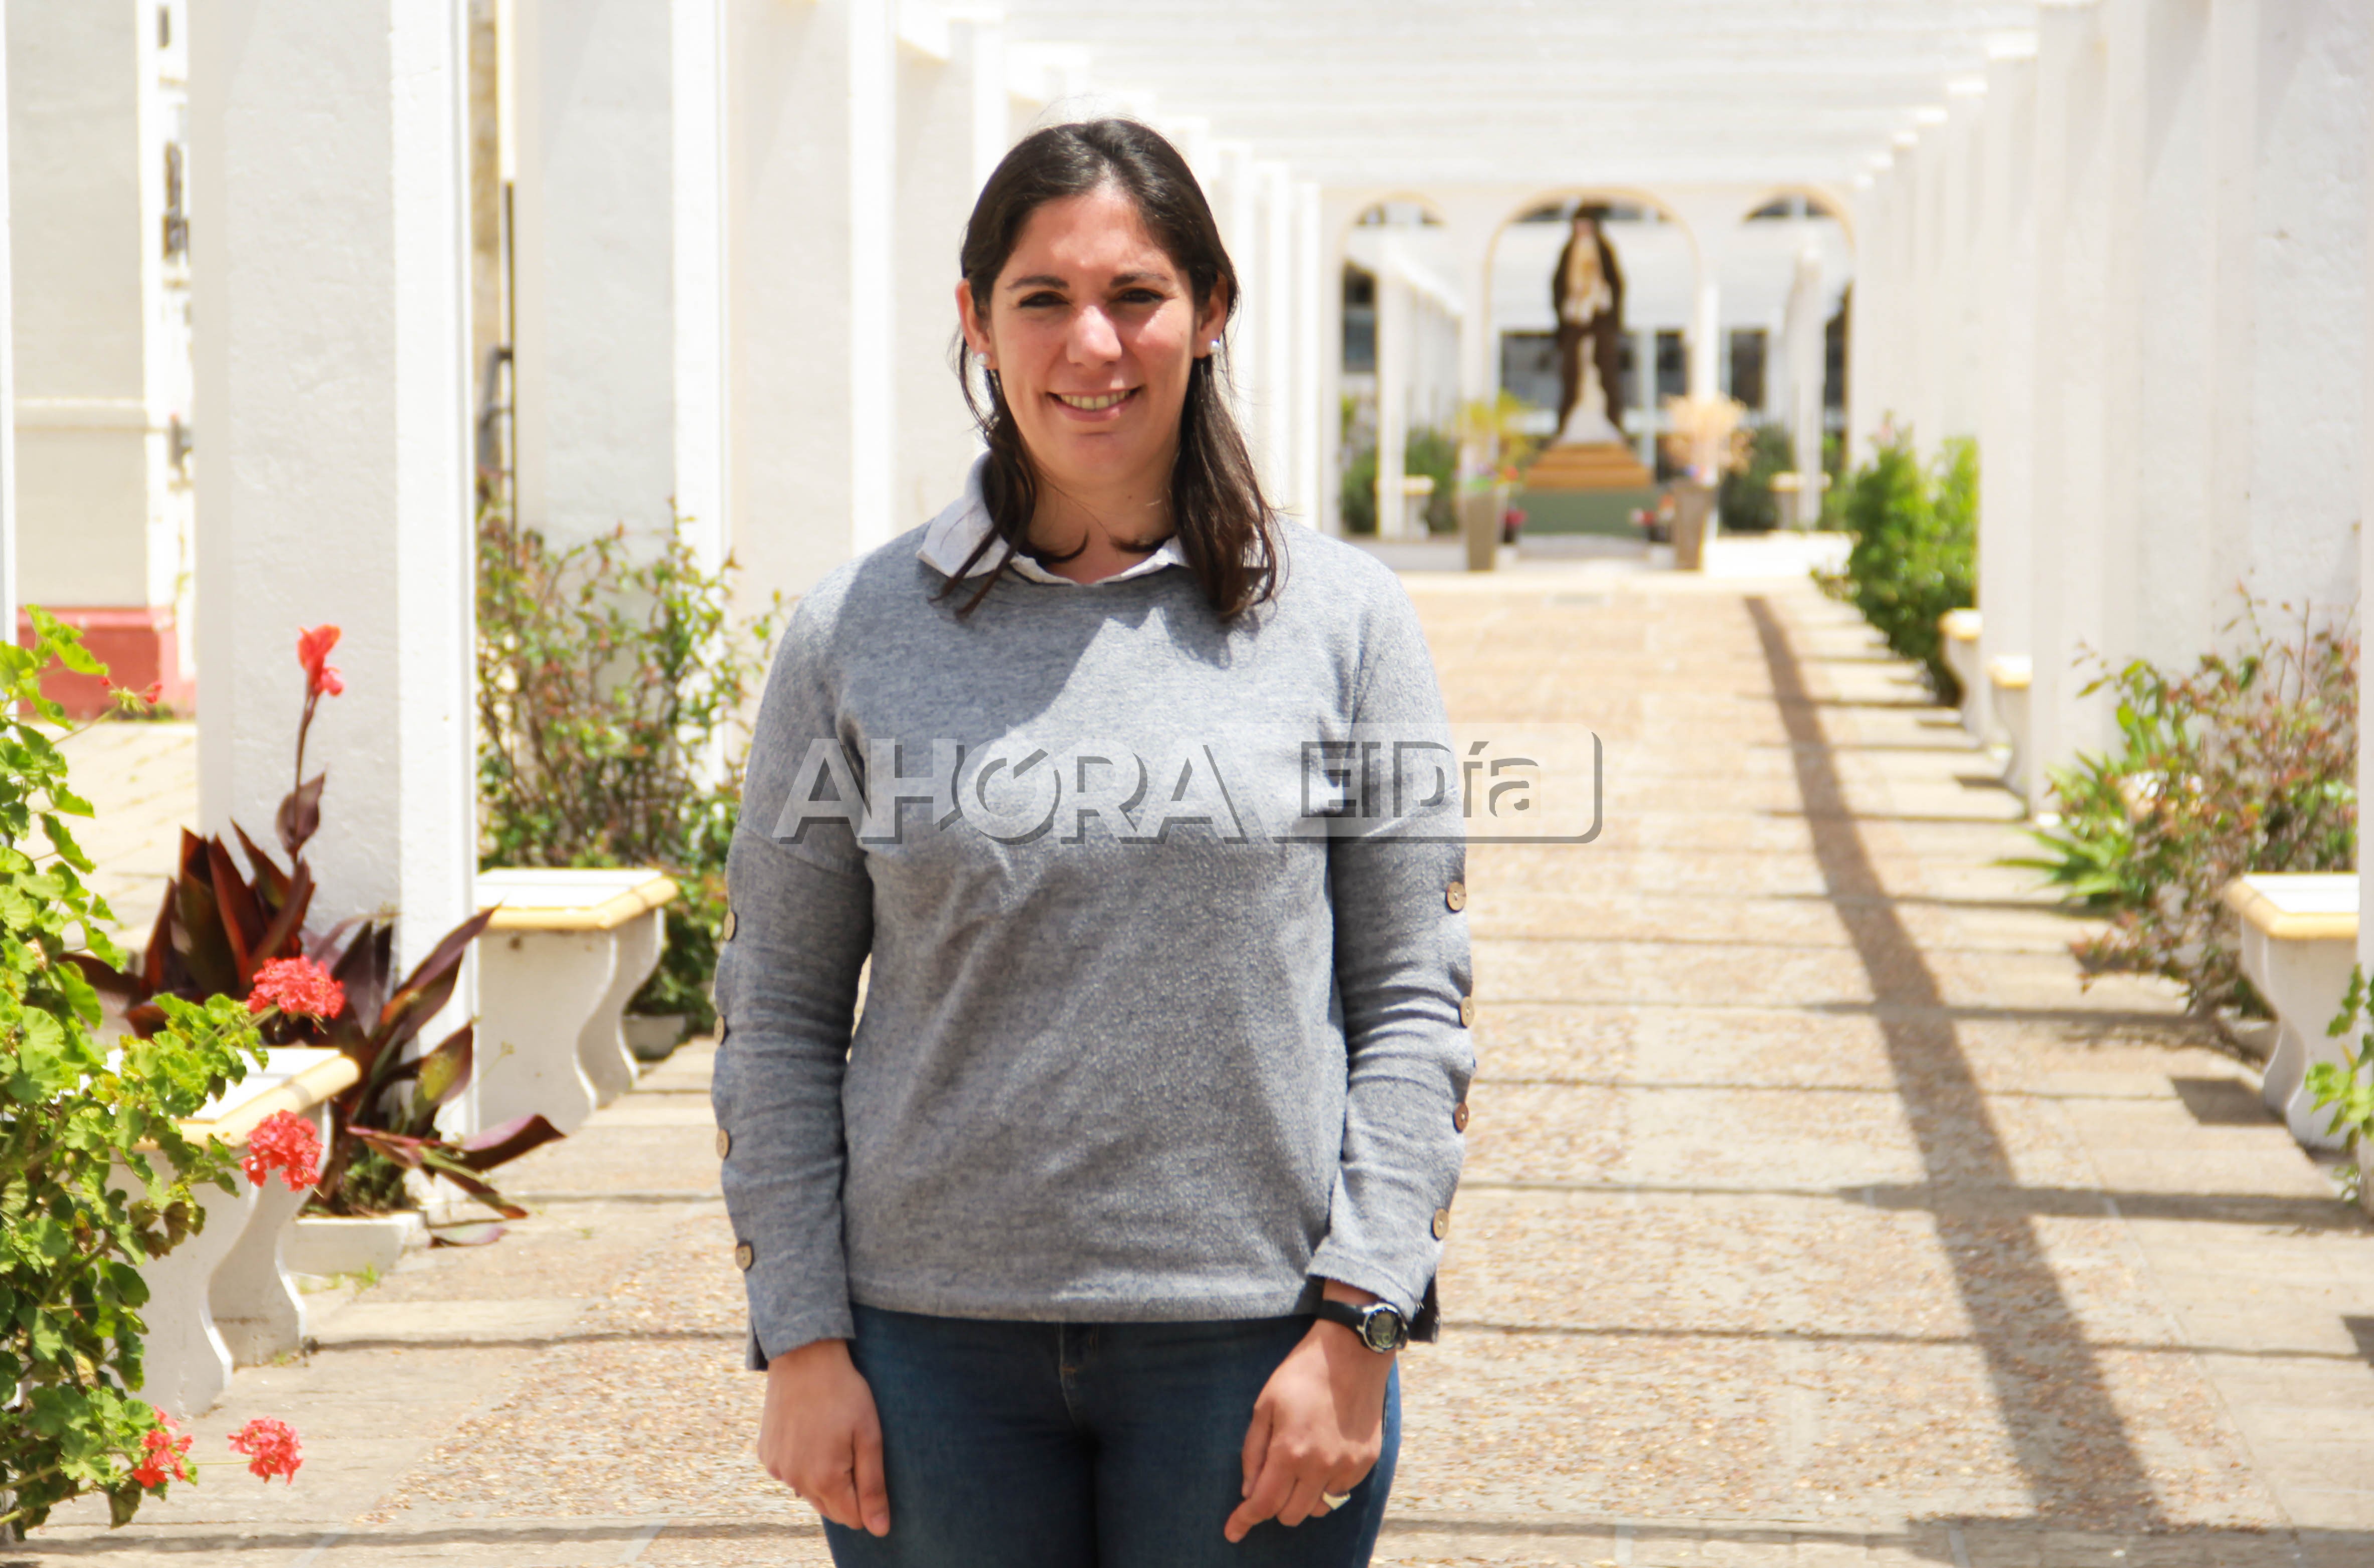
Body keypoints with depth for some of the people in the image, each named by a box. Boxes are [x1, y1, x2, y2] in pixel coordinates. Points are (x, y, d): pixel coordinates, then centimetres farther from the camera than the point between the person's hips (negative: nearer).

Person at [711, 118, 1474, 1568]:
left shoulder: (1344, 621, 2)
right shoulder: (856, 635, 4)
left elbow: (1415, 1002, 1)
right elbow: (777, 1010, 6)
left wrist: (1357, 1328, -6)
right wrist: (801, 1341, 0)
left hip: (1249, 1338, -1)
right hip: (933, 1343, 1)